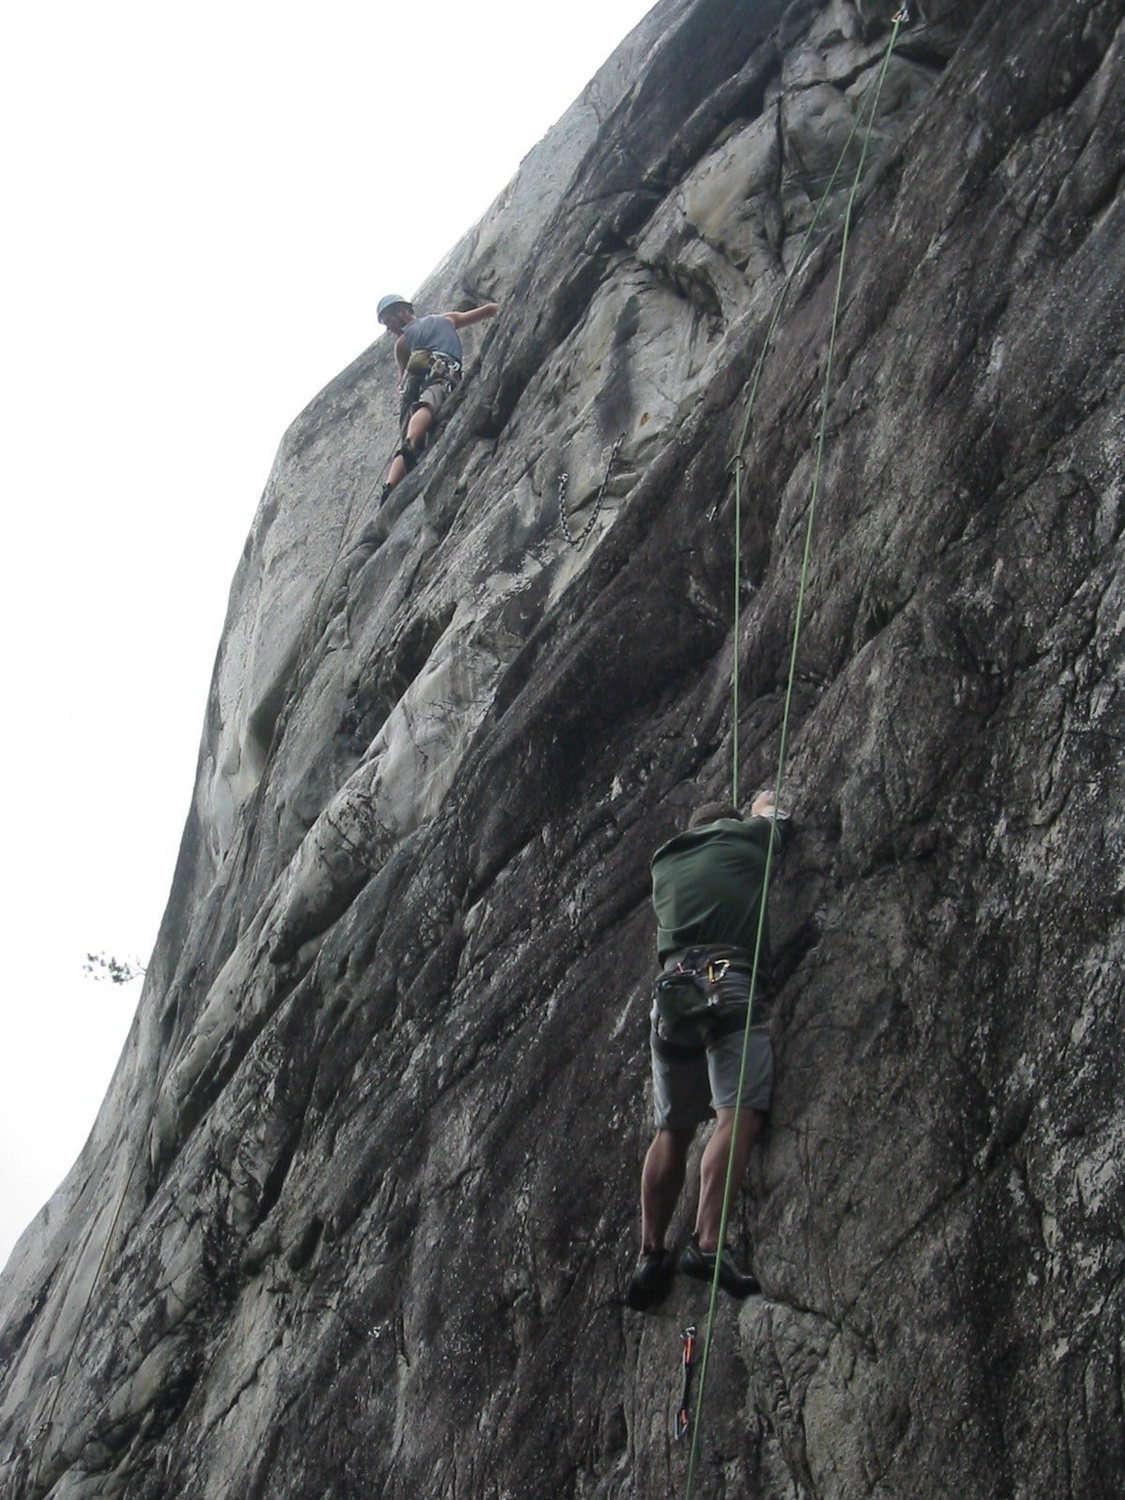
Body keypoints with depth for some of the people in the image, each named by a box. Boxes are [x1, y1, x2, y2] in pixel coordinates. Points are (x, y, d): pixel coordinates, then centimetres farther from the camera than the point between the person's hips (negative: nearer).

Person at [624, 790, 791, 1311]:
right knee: (739, 1113, -15)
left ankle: (650, 1253, 6)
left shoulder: (664, 861, 28)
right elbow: (770, 818, 39)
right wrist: (765, 807, 63)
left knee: (672, 1128, 10)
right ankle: (707, 1243, -29)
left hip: (672, 989, 5)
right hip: (730, 982, -5)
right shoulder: (744, 835, 17)